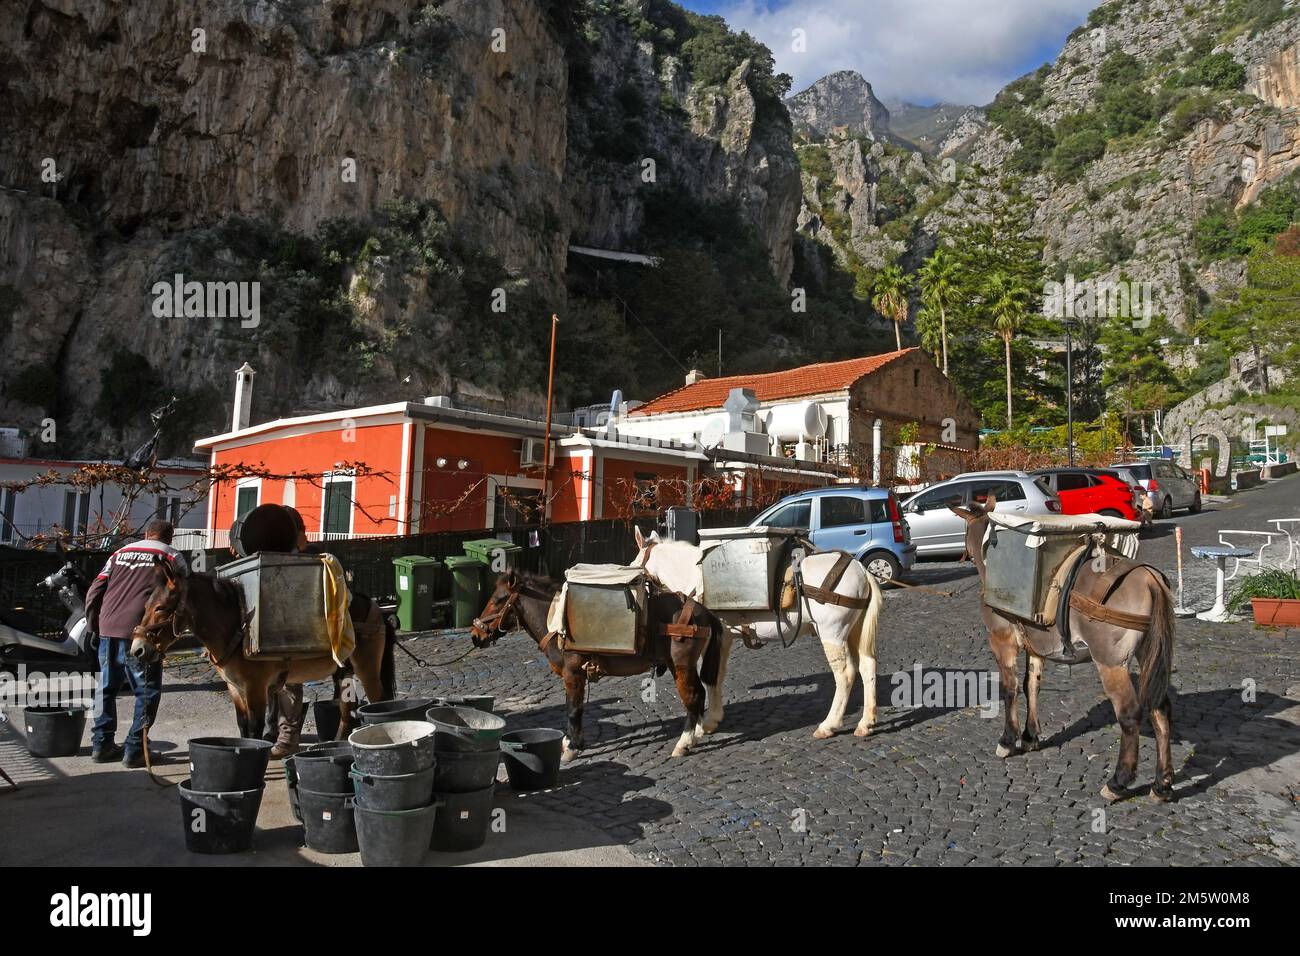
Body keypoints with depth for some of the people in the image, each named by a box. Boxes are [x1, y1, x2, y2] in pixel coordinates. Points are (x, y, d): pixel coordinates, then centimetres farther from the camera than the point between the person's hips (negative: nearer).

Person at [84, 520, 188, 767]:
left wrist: (94, 625, 23)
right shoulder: (172, 556, 5)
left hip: (108, 630, 5)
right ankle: (134, 749, 4)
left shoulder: (120, 552, 17)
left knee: (106, 689, 19)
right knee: (147, 693, 6)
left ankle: (101, 745, 24)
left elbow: (94, 593, 13)